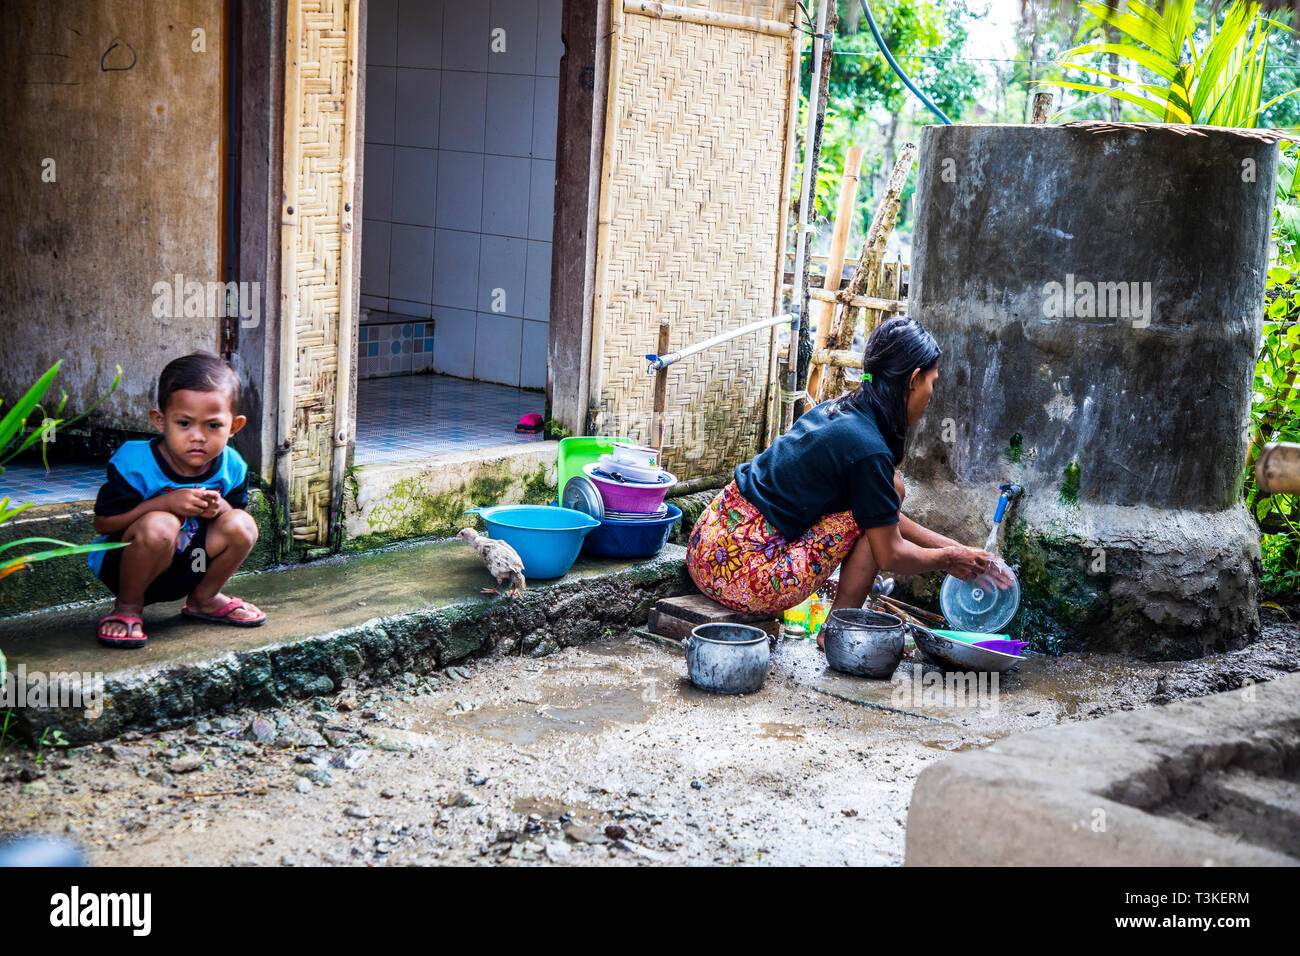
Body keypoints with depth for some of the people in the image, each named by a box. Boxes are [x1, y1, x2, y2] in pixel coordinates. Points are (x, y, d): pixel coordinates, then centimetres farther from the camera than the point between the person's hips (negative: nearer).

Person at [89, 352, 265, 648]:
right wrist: (165, 503, -31)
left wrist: (220, 508, -21)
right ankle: (128, 607, -9)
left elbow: (236, 509, 6)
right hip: (122, 564, -5)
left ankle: (204, 598, 10)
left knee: (242, 525, -16)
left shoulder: (232, 467, -10)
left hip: (186, 569, 5)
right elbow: (103, 522, -19)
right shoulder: (134, 463, -22)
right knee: (159, 525, -36)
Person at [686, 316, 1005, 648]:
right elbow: (890, 555, -5)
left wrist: (956, 548, 26)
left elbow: (888, 520, 24)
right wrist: (948, 559, 13)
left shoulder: (838, 411, 12)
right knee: (892, 489, -4)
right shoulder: (869, 450, -15)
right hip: (745, 576, -9)